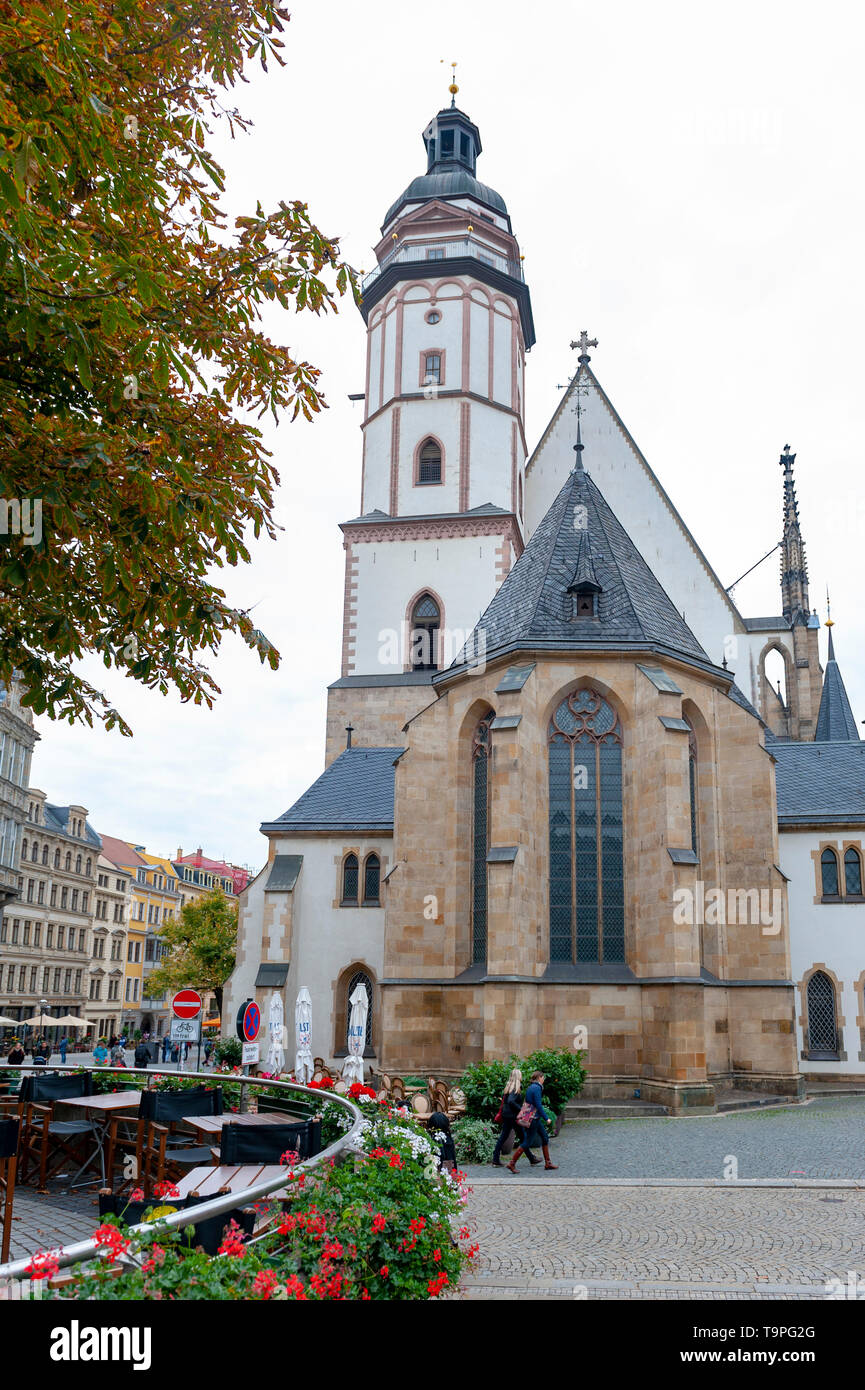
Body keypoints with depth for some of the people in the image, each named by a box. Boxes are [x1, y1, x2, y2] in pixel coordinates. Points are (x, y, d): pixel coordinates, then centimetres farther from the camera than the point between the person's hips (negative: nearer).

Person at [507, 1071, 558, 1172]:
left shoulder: (532, 1087, 12)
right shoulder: (537, 1088, -17)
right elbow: (538, 1105, -21)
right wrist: (546, 1117, -15)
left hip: (536, 1118, 10)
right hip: (533, 1118, -10)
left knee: (545, 1137, 15)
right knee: (527, 1142, -6)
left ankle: (548, 1163, 22)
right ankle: (512, 1164, -2)